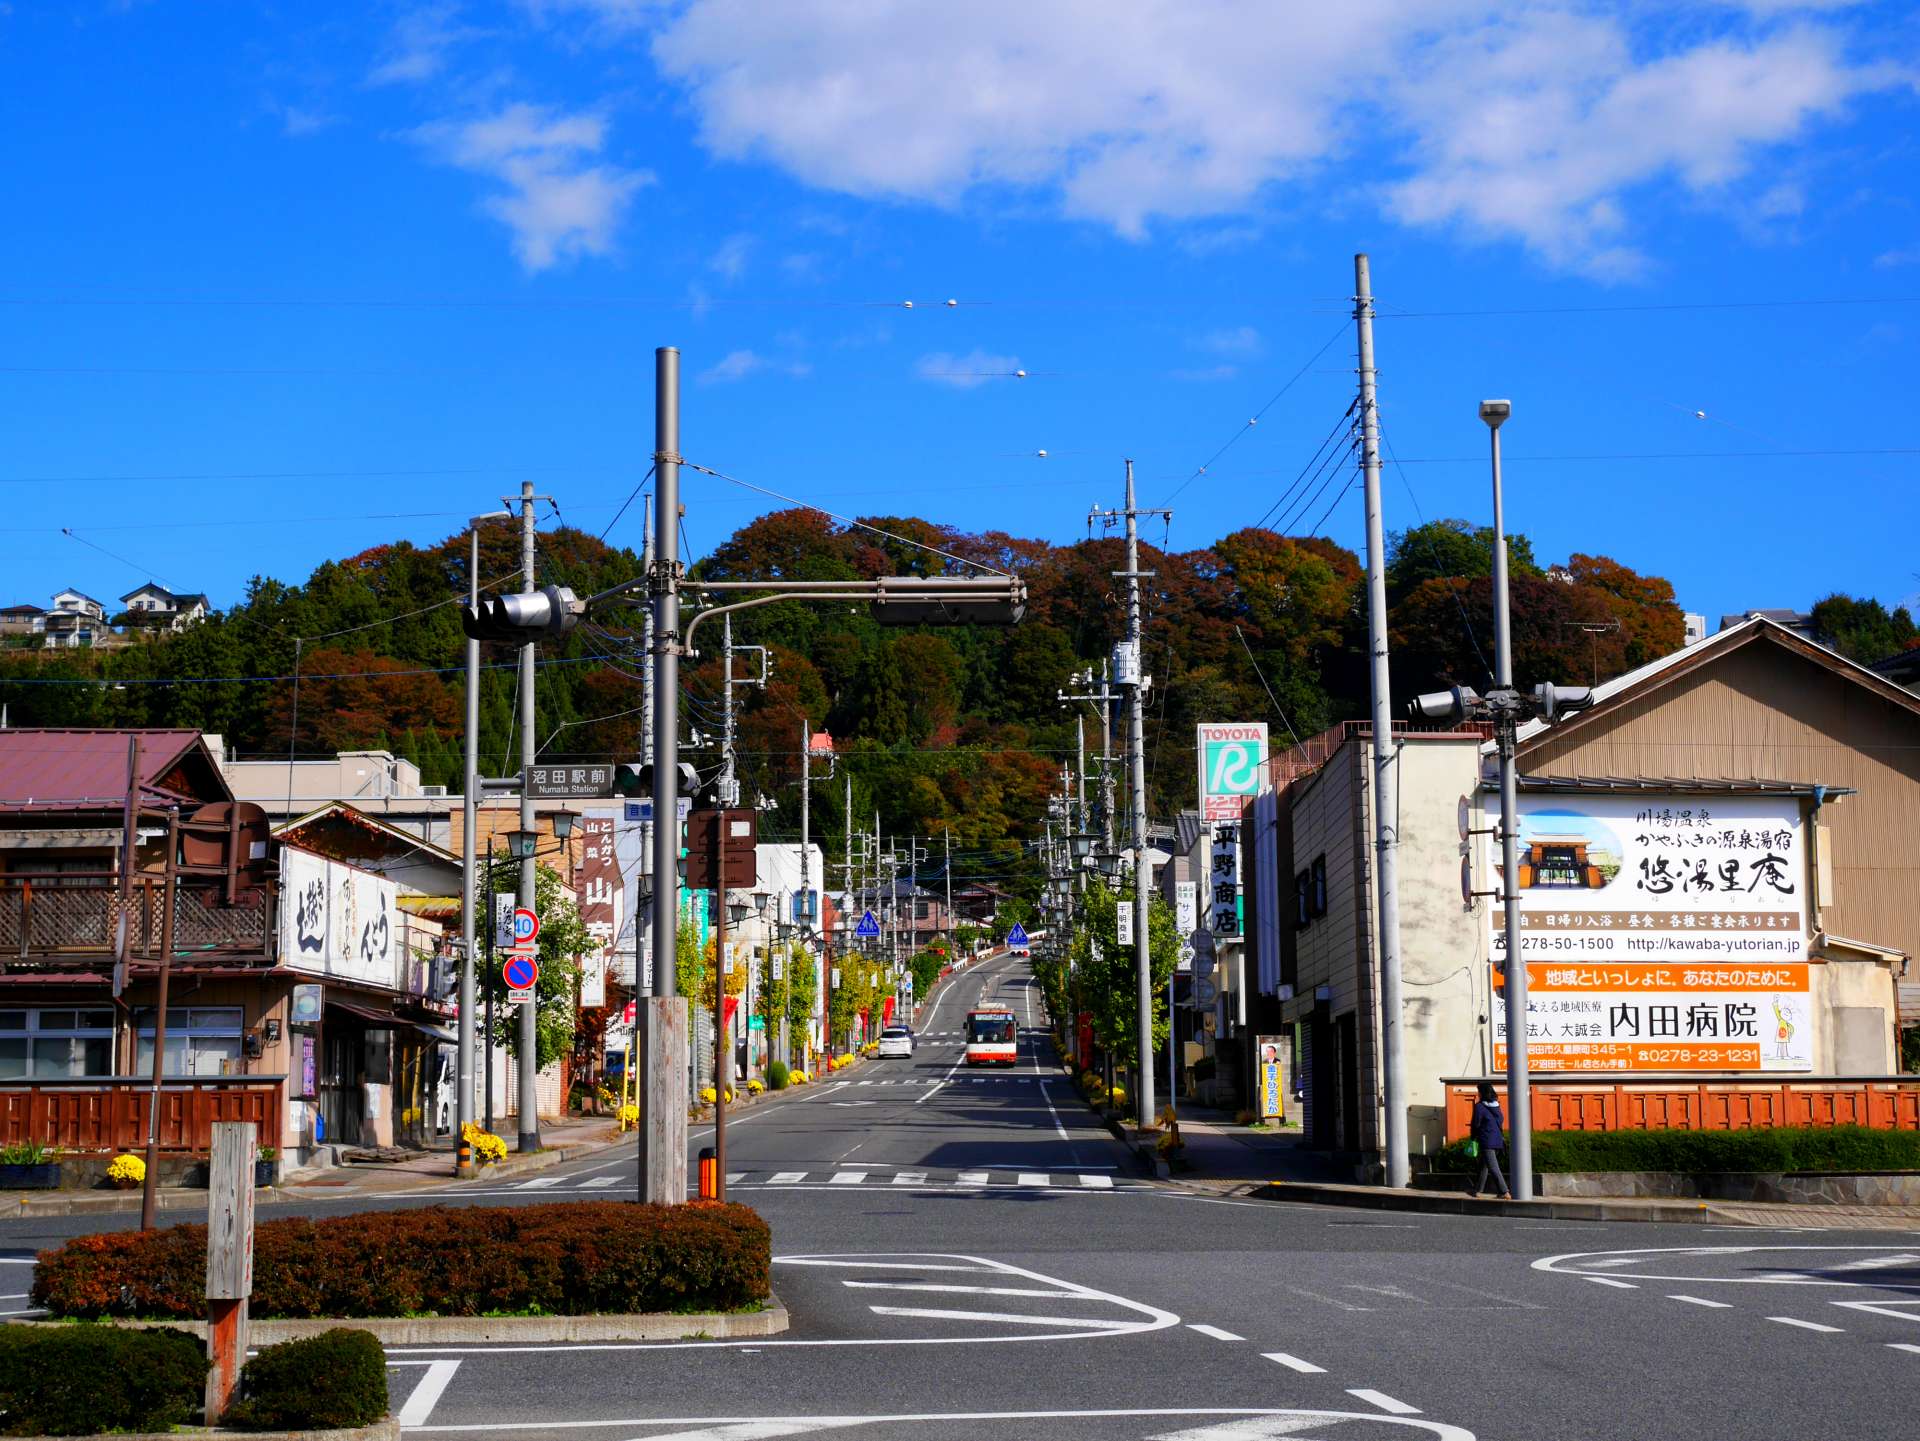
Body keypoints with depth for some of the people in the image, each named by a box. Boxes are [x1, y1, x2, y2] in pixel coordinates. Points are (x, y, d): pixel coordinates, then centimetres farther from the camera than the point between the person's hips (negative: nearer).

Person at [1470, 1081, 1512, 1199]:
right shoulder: (1496, 1105, 7)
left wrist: (1473, 1136, 11)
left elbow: (1476, 1124, -7)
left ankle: (1505, 1193, -17)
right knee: (1484, 1166, 21)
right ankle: (1478, 1190, 28)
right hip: (1498, 1140, 7)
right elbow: (1501, 1120, 15)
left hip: (1487, 1141, -7)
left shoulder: (1479, 1106, -11)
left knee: (1493, 1168, -8)